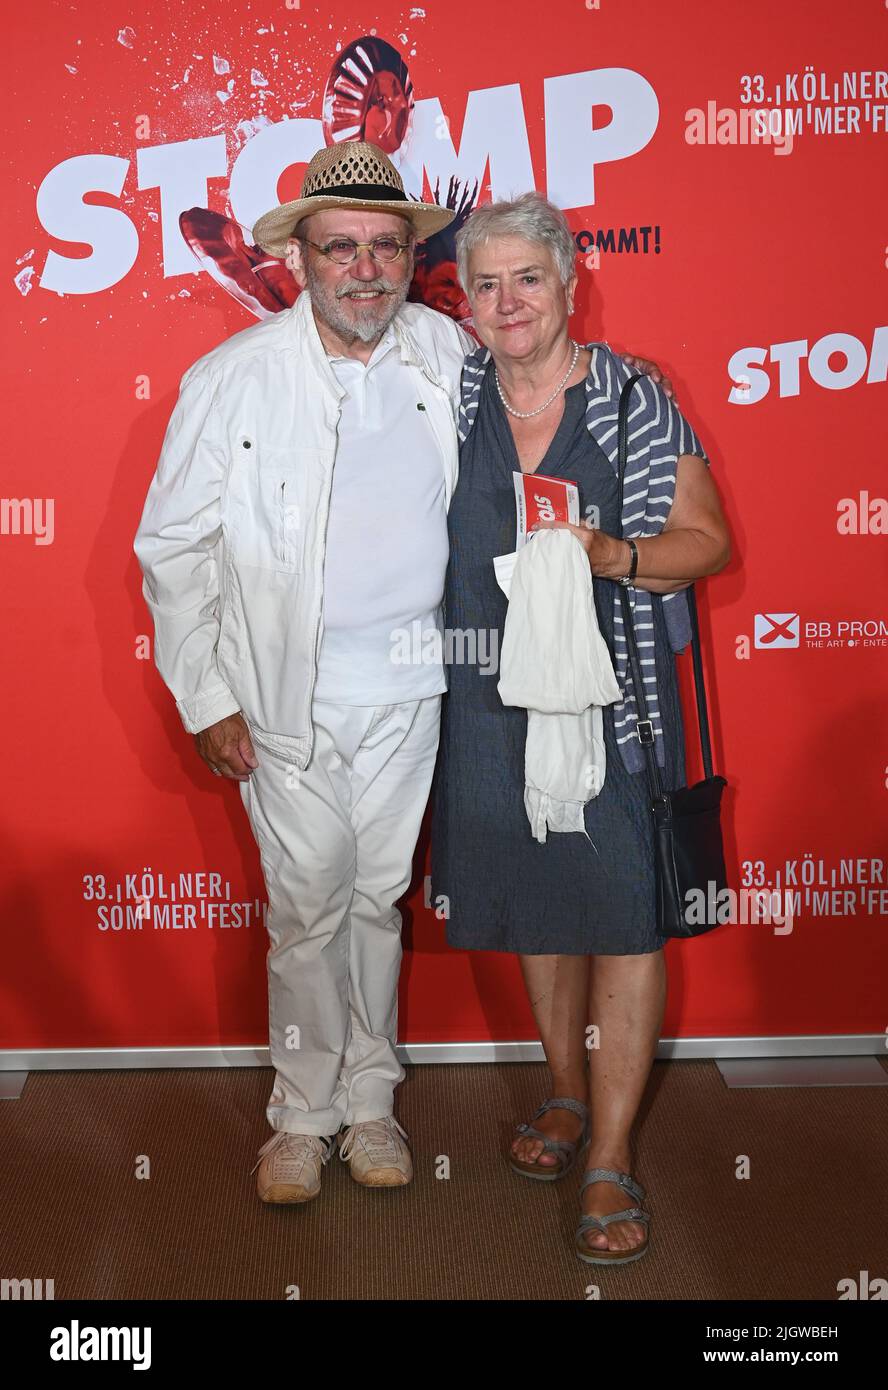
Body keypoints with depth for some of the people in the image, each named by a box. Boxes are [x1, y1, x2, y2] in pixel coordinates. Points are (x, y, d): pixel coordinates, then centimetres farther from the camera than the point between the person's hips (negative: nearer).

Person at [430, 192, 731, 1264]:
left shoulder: (636, 402, -5)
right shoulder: (451, 401, 4)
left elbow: (709, 540, -4)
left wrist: (613, 556, -21)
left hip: (614, 695, -3)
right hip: (493, 694, 4)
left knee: (622, 917, -2)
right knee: (532, 904, 15)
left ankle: (609, 1161, 11)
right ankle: (568, 1095, 37)